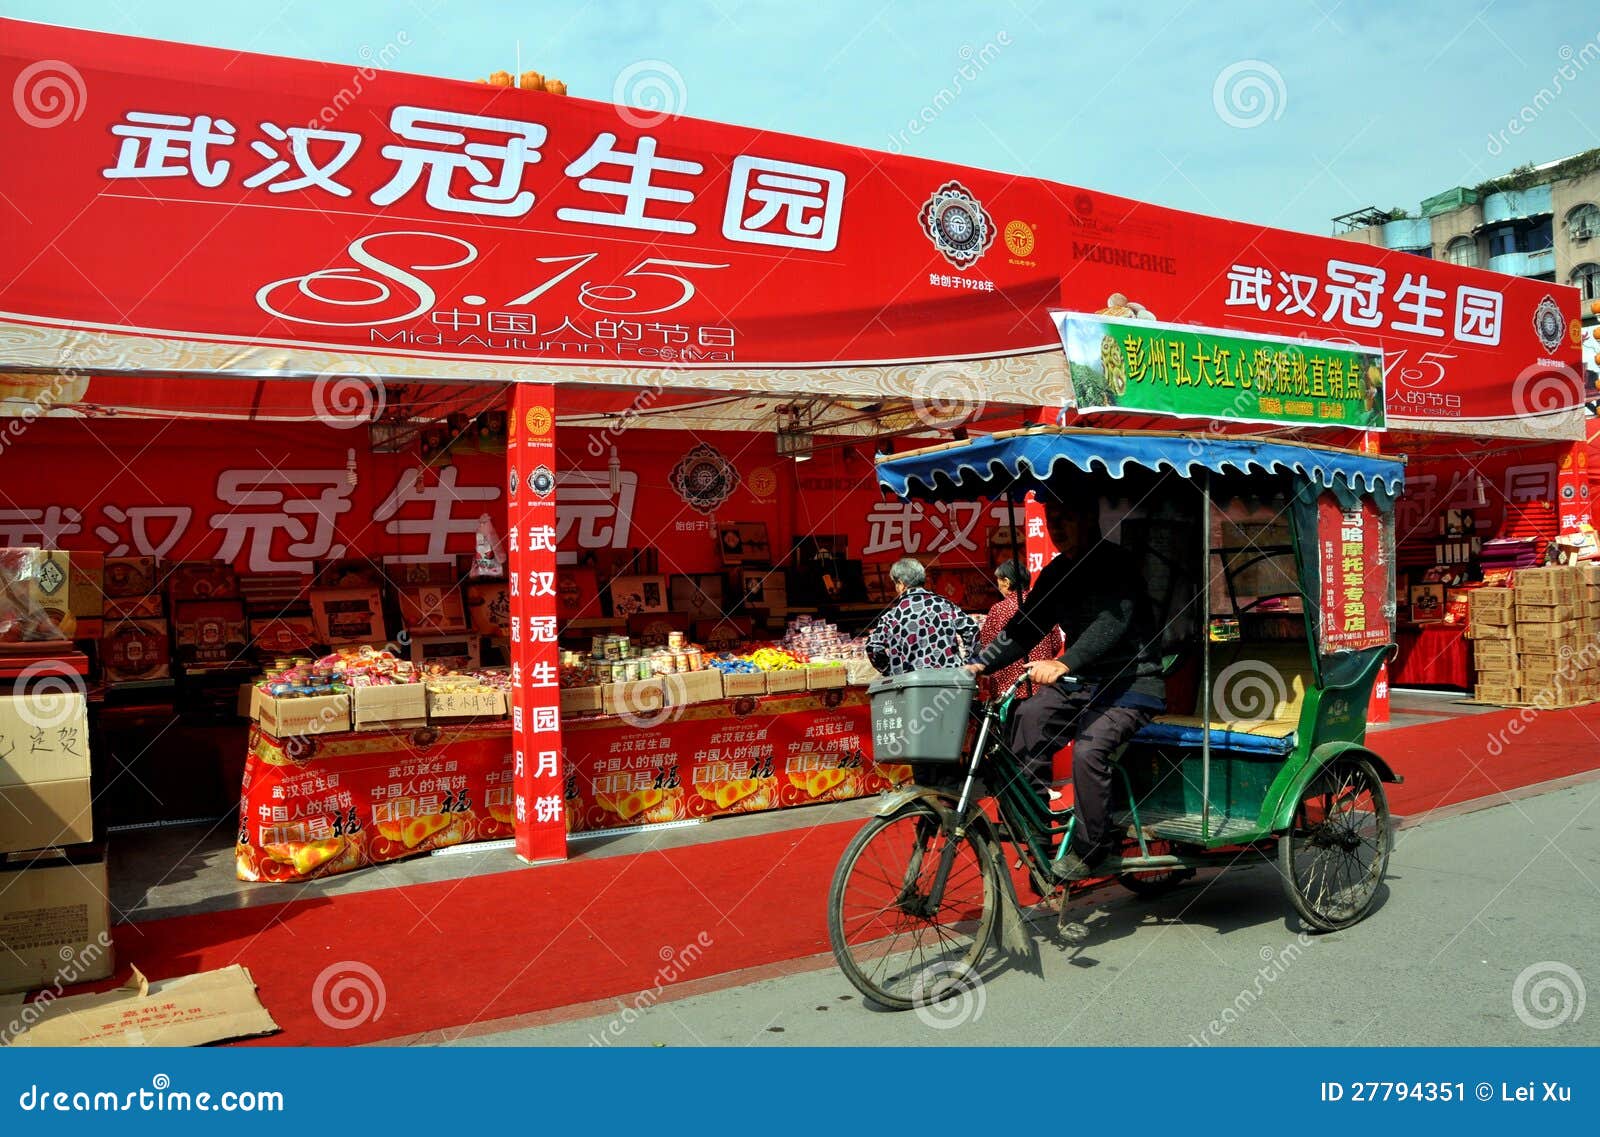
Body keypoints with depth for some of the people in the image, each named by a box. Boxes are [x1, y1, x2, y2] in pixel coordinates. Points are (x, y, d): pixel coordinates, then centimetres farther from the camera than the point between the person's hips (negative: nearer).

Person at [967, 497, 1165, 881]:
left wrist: (1064, 664, -45)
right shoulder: (1055, 574, 9)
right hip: (1084, 683, 7)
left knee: (1089, 749, -28)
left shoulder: (1115, 563, -13)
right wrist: (979, 664, -10)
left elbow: (1113, 621, -30)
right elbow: (1024, 628, 6)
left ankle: (1089, 849, -10)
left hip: (1132, 684, -7)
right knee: (1026, 717, -18)